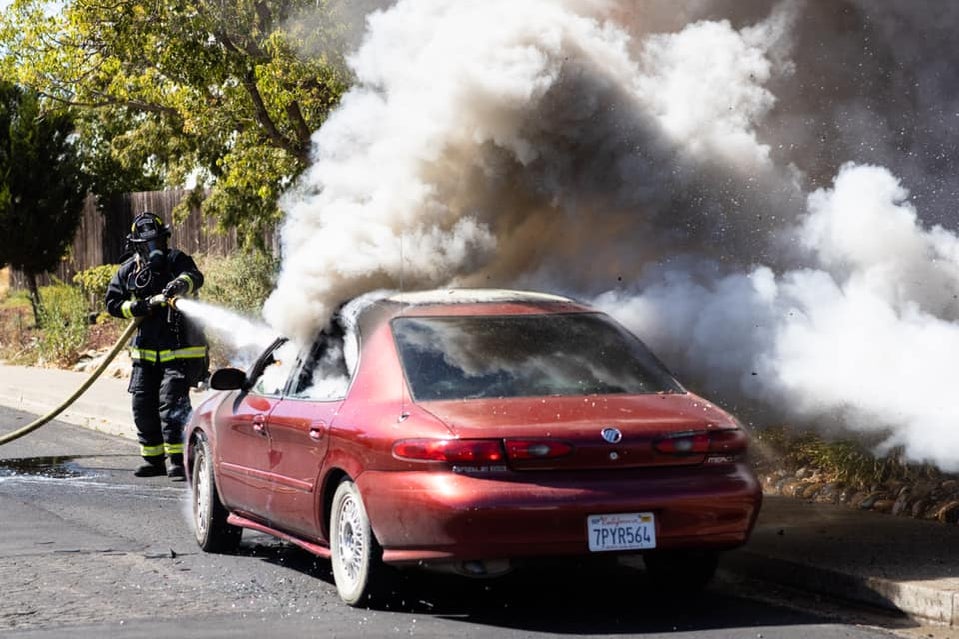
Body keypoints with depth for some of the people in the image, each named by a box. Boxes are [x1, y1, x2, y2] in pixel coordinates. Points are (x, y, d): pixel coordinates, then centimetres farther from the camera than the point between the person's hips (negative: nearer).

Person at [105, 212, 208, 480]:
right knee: (143, 406, 7)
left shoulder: (176, 260, -7)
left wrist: (180, 284, -51)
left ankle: (178, 461, -12)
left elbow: (194, 277, -27)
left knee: (171, 402, -16)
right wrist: (140, 307, -10)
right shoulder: (127, 271, 7)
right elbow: (113, 303, 7)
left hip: (181, 349, -5)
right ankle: (153, 460, 20)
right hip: (146, 350, 6)